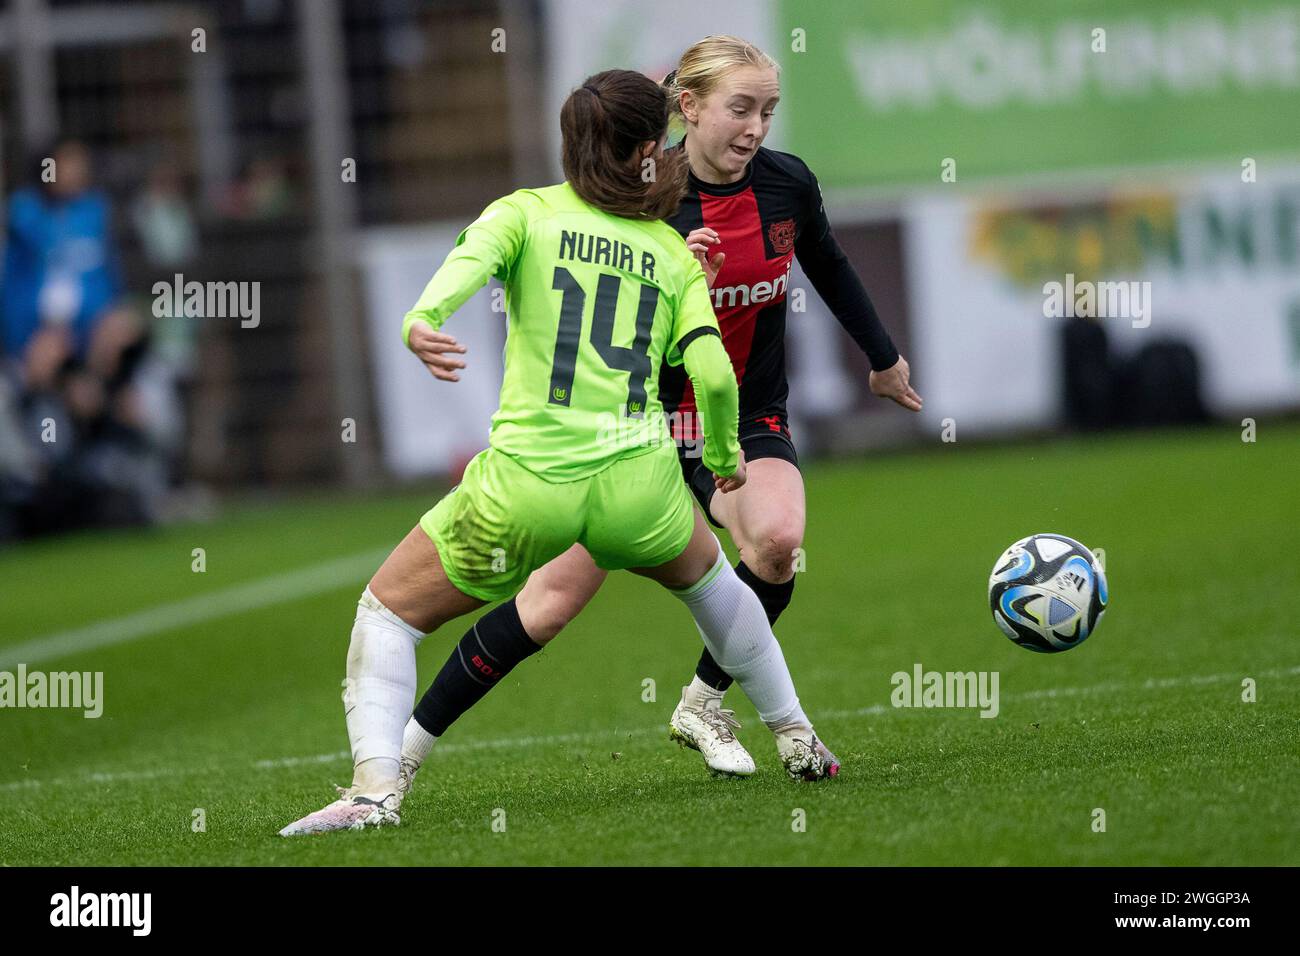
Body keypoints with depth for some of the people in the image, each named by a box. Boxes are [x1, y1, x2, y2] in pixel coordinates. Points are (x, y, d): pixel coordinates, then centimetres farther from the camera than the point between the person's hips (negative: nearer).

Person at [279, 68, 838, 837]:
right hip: (637, 484, 3)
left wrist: (421, 322, -38)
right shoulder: (674, 252, 11)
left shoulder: (526, 212, 5)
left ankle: (376, 786, -7)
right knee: (709, 577, 35)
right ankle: (797, 739, 44)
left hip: (527, 483, -2)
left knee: (388, 608, 13)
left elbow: (469, 261, -18)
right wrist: (725, 457, 21)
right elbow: (714, 374, 2)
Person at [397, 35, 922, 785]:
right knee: (553, 602, -7)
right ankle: (410, 742, 7)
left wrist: (884, 359, 26)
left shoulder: (788, 184, -6)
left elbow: (830, 270, 15)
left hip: (748, 421, 3)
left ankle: (705, 703, -5)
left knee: (777, 536, -29)